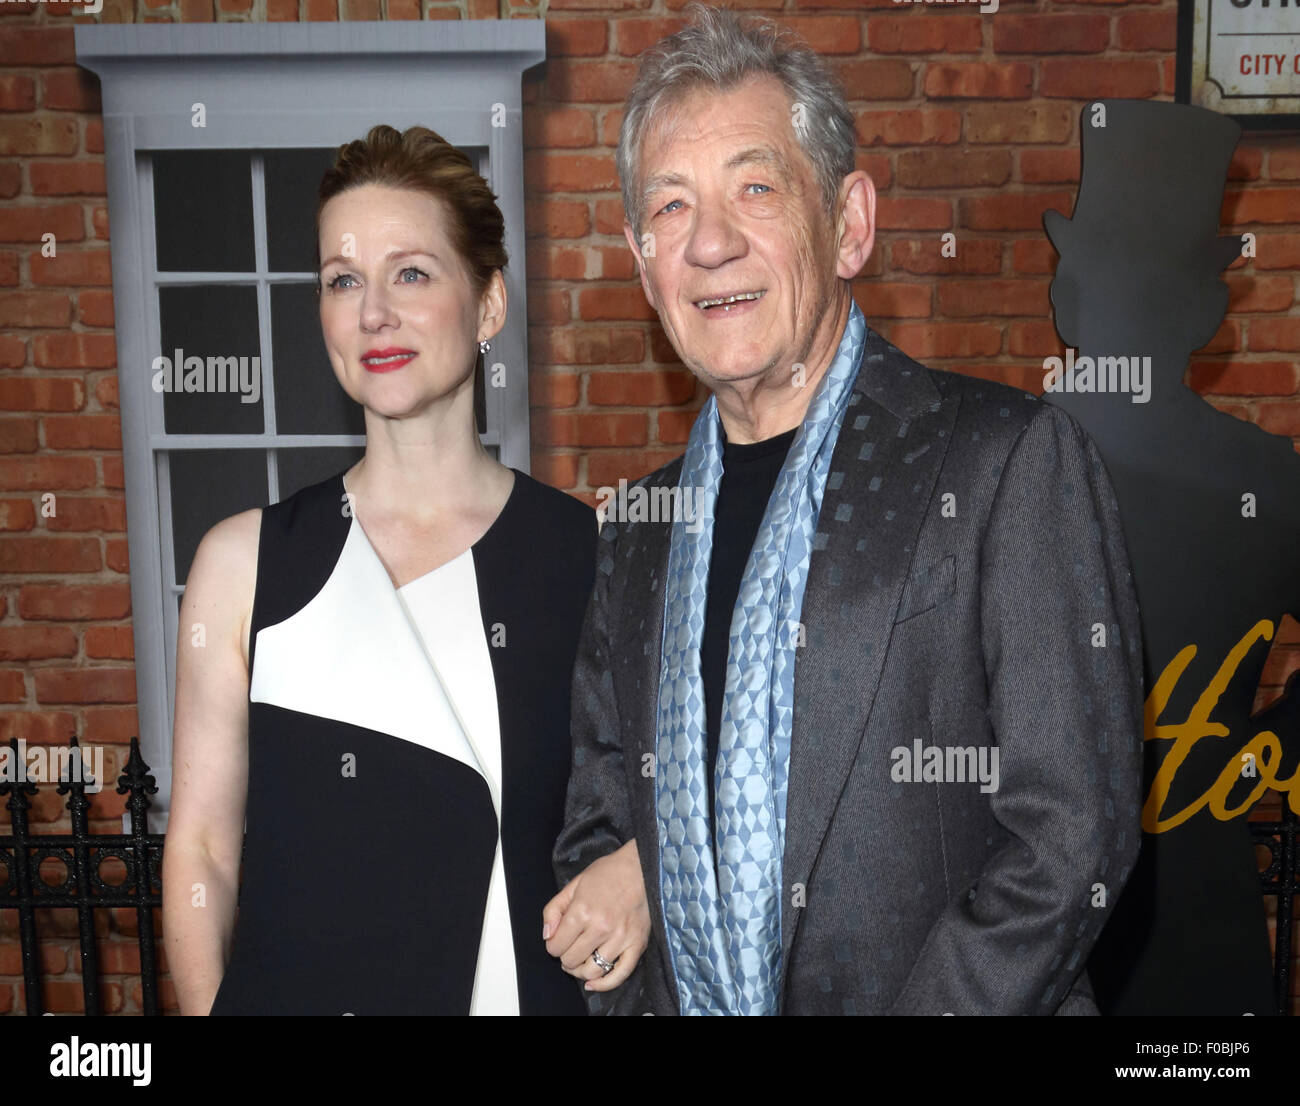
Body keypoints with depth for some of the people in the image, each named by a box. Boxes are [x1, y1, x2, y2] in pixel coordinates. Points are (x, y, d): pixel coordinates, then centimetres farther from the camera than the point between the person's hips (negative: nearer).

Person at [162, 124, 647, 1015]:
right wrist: (205, 1003, -11)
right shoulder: (243, 560, -6)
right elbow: (201, 849, -2)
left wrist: (638, 870, -14)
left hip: (533, 988, 0)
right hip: (293, 988, 1)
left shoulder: (596, 554, -7)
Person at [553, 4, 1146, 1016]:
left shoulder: (1013, 460, -13)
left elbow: (1071, 837, -18)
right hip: (681, 1000, 5)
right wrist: (631, 999, -7)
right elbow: (598, 834, 8)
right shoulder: (641, 529, 4)